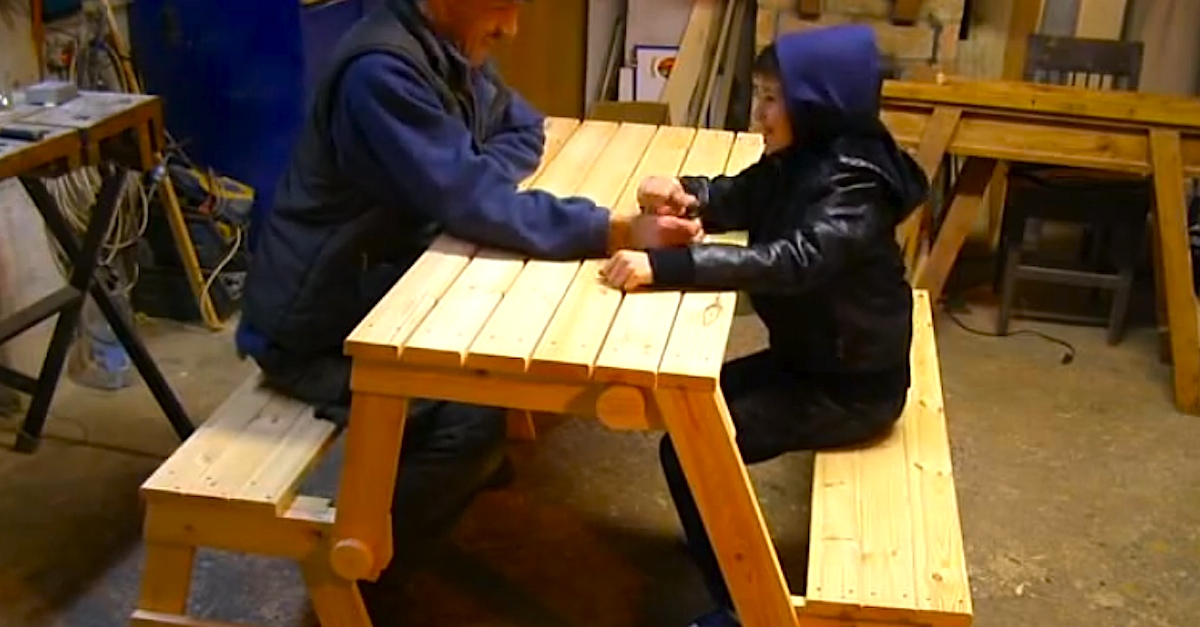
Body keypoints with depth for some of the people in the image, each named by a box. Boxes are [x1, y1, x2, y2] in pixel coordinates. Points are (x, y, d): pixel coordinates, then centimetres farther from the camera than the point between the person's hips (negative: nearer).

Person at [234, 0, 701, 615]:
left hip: (374, 290, 10)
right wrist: (618, 233, -31)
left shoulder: (449, 49, 3)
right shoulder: (381, 69, -27)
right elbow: (474, 205, -31)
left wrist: (477, 174, -11)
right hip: (313, 326, -9)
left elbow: (522, 131, 11)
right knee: (473, 424, -19)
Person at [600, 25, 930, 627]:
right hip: (806, 355, 10)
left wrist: (663, 266, -49)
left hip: (853, 383, -9)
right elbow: (739, 199, 12)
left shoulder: (854, 186, -27)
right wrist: (687, 195, -13)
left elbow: (790, 261, -41)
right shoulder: (800, 158, 1)